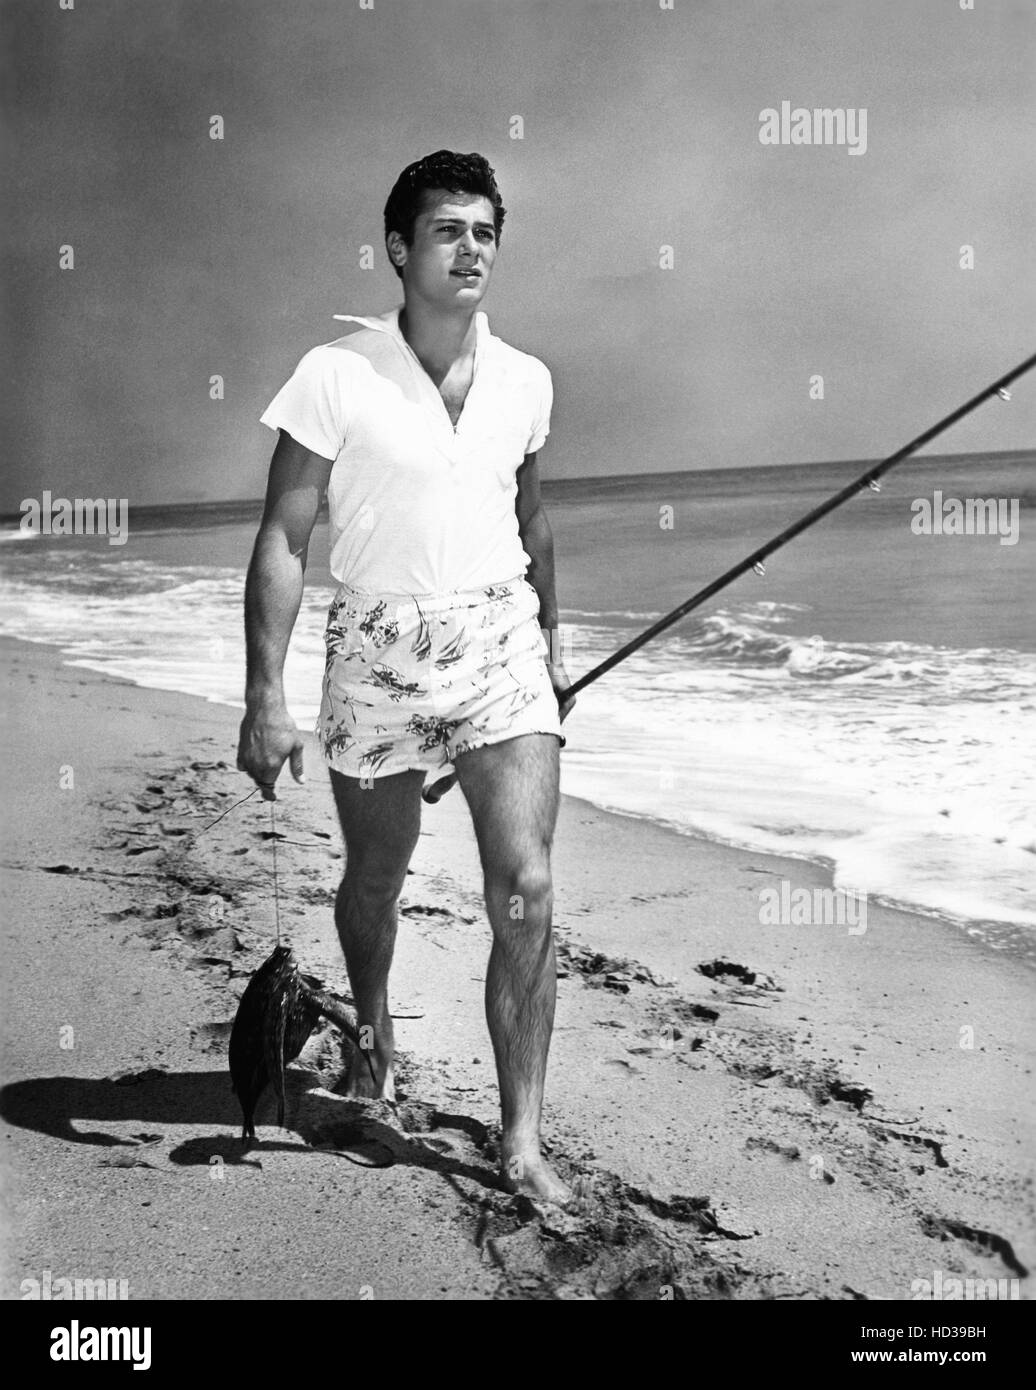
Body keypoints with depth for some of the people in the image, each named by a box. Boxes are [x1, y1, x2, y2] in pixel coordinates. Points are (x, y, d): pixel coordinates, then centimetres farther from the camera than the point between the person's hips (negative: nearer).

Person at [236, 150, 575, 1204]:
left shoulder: (524, 380, 3)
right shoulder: (336, 375, -10)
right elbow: (282, 540, -10)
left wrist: (551, 642, 25)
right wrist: (264, 699, -13)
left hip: (500, 642, 2)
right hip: (377, 651, -2)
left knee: (525, 893, -9)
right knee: (375, 880, 16)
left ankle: (521, 1139, 2)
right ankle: (373, 1029, 48)